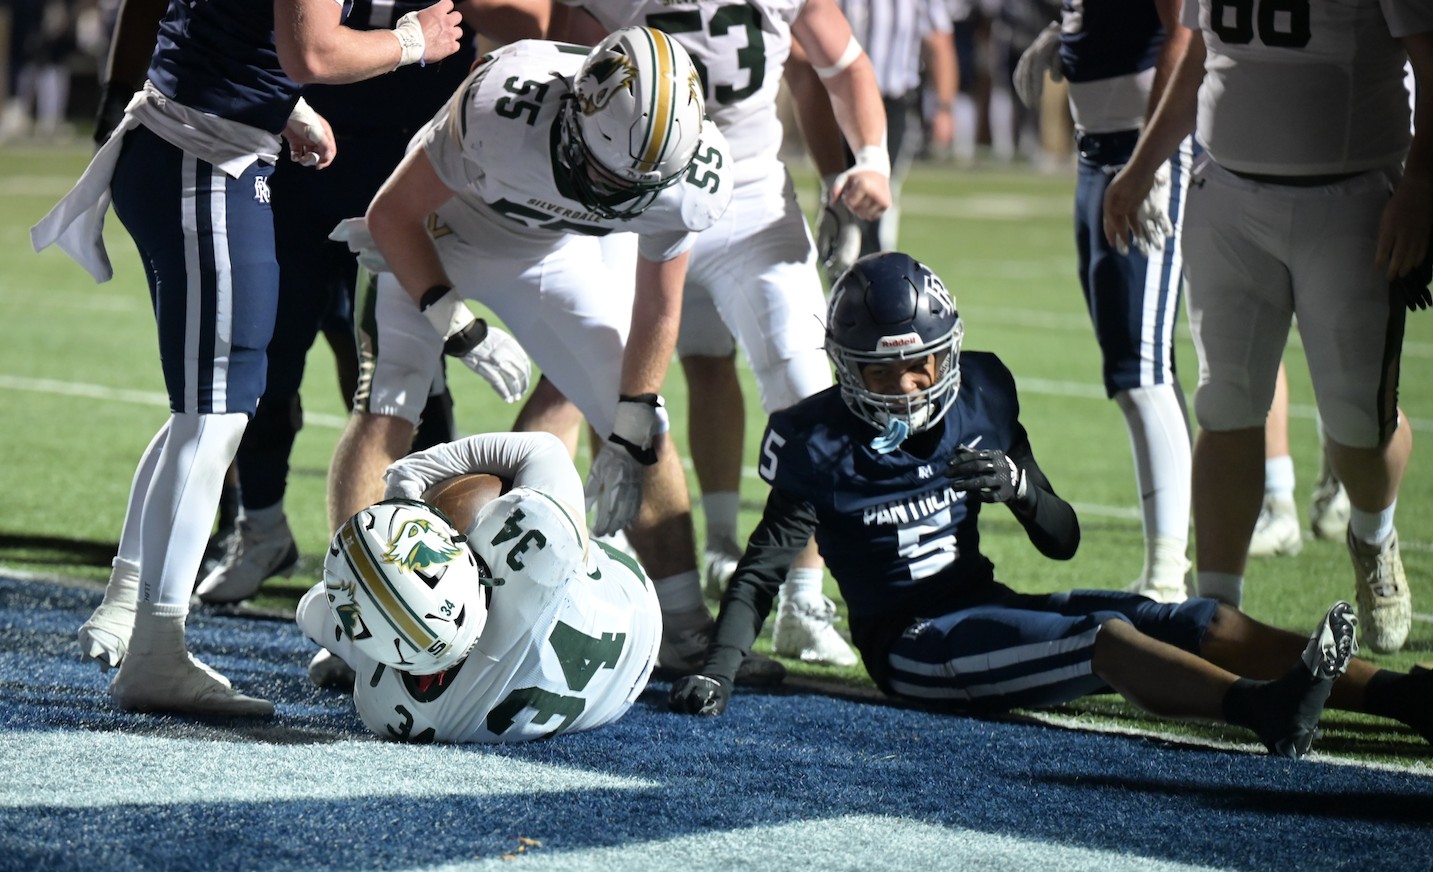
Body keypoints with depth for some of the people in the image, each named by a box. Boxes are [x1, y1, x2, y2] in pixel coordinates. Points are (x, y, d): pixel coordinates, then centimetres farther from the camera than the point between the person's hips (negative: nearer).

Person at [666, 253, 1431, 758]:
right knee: (1103, 638, -31)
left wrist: (1017, 484, -13)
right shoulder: (823, 444, -9)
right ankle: (1263, 708, -55)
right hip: (913, 644, -6)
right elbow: (761, 570, -5)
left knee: (1200, 624, -10)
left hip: (988, 608, 6)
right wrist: (716, 673, -20)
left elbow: (1061, 541, 9)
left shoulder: (980, 400, 4)